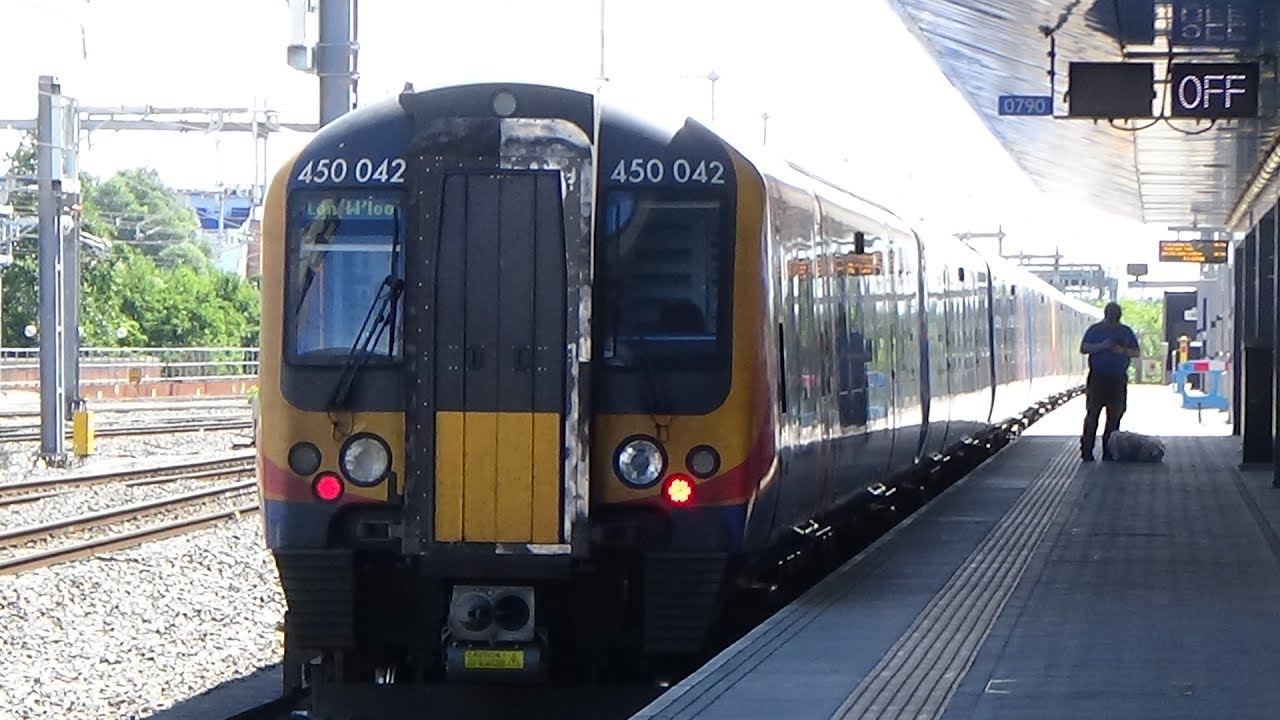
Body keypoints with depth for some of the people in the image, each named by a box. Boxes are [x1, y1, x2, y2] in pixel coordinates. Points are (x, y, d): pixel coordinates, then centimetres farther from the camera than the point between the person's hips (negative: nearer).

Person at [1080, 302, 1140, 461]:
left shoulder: (1126, 331, 10)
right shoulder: (1095, 329, 6)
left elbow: (1136, 352, 9)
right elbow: (1083, 349, -1)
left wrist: (1122, 351, -11)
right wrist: (1101, 346, -15)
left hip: (1118, 380, 2)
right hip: (1097, 377, -2)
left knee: (1114, 415, 3)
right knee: (1092, 414, -6)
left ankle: (1109, 453, 9)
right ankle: (1086, 451, -5)